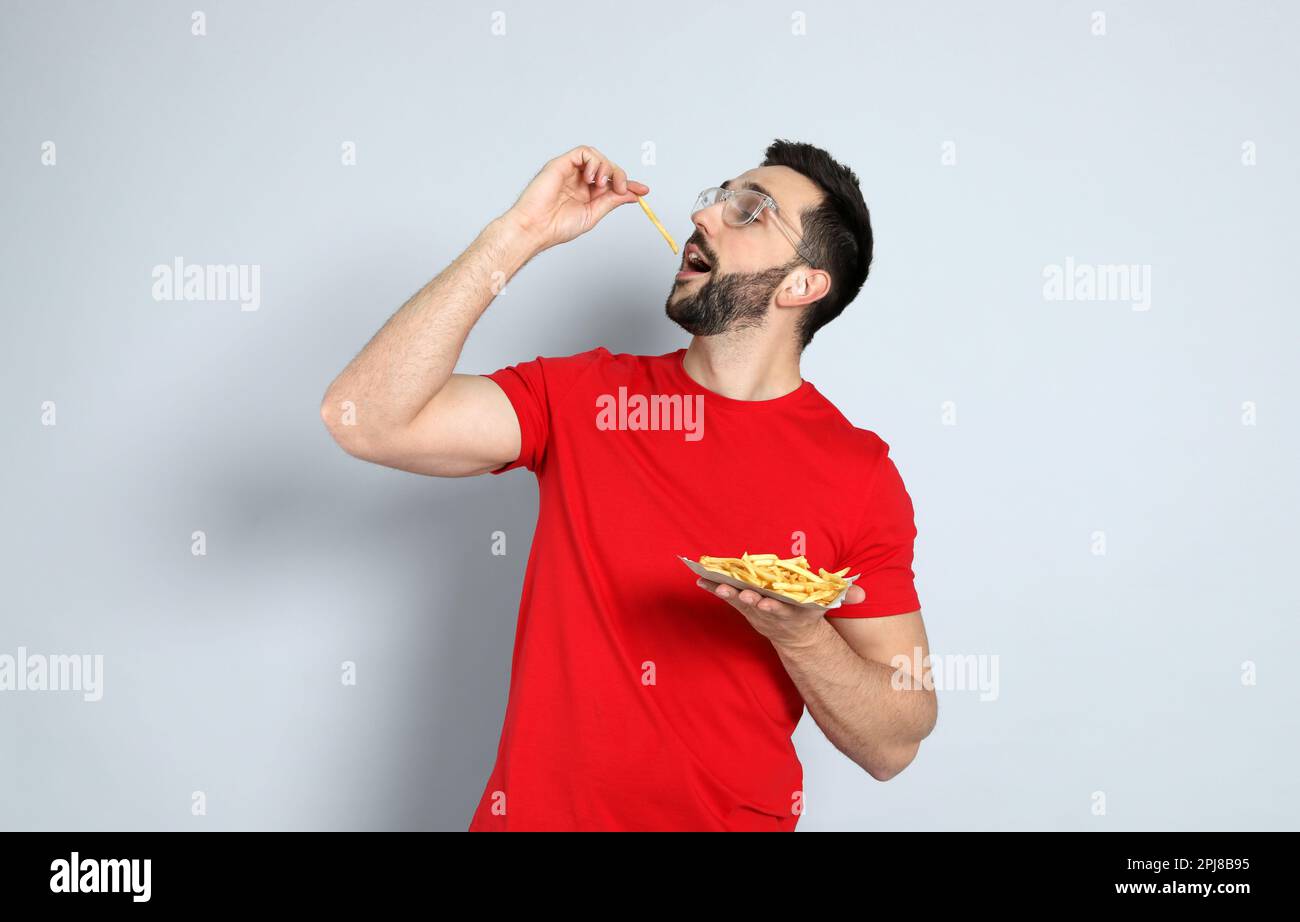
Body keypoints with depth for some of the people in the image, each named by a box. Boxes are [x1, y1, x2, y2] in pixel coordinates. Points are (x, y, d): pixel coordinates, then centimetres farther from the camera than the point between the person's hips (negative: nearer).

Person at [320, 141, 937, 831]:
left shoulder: (859, 474, -8)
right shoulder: (581, 395, -3)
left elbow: (894, 746, -6)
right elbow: (363, 418, -16)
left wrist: (799, 634, -25)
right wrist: (520, 232, -15)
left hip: (732, 815, -1)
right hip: (535, 808, 1)